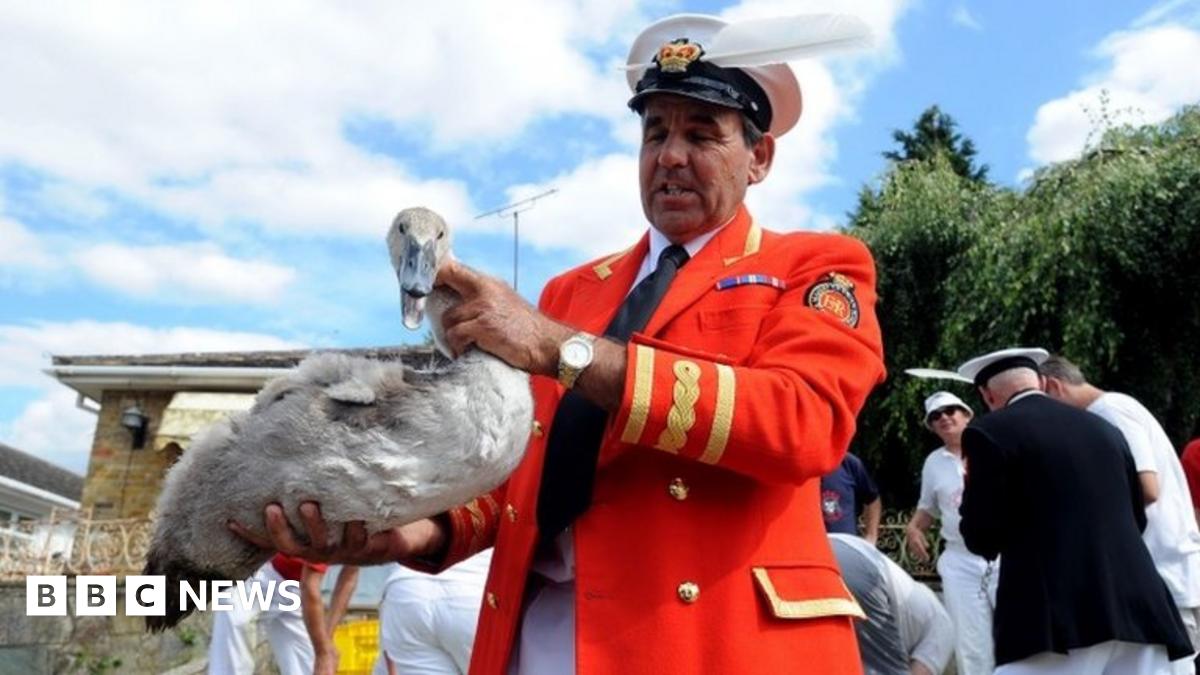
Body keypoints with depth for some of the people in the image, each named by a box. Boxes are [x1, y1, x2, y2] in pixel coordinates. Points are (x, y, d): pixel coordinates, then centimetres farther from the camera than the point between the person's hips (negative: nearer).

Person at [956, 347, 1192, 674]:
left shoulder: (989, 431, -3)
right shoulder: (1103, 427, 16)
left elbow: (982, 538, -5)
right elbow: (1138, 519, 24)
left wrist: (973, 487, 13)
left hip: (1057, 621, -6)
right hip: (1135, 612, 6)